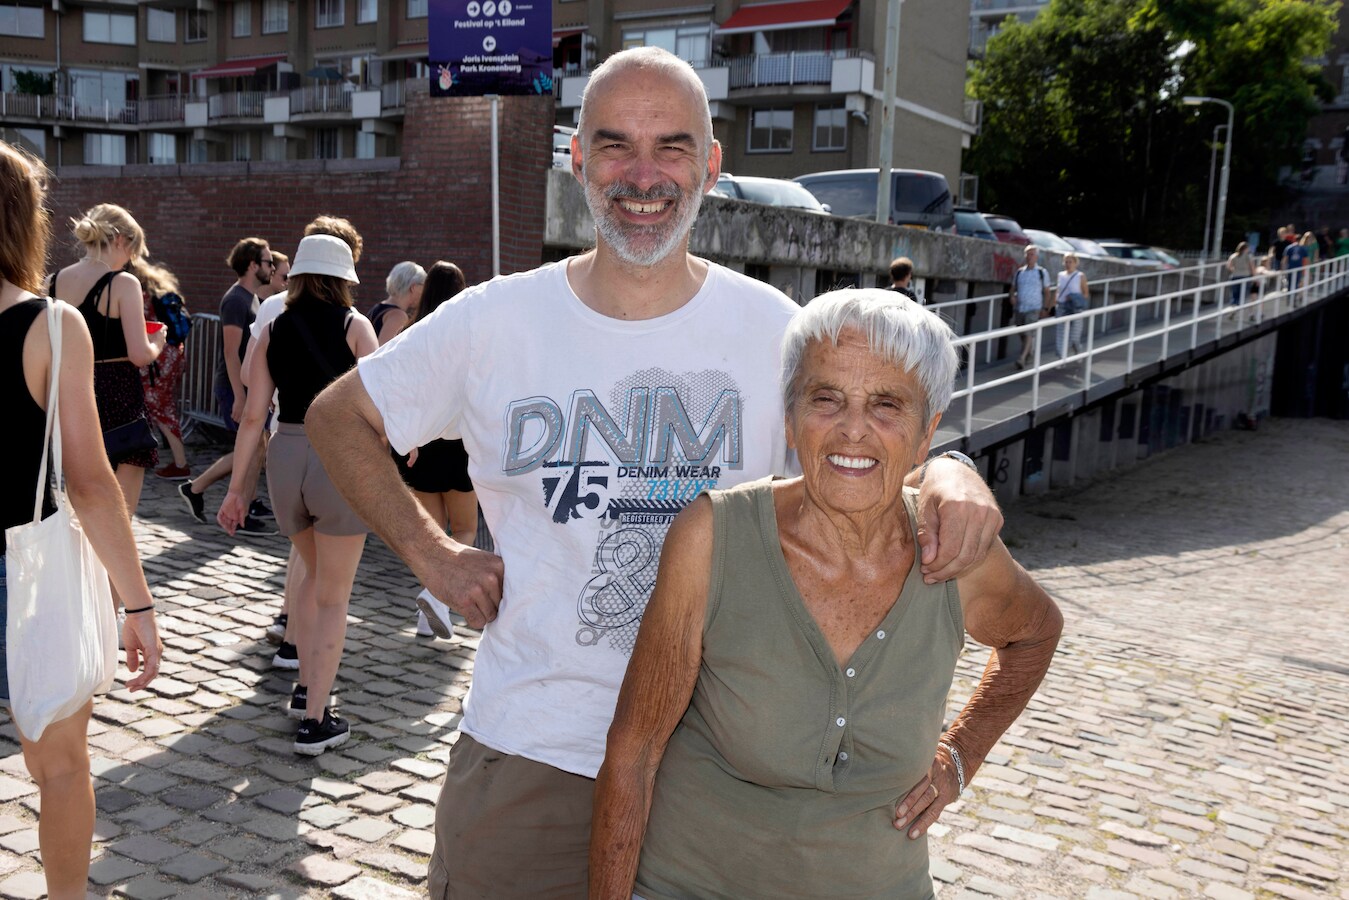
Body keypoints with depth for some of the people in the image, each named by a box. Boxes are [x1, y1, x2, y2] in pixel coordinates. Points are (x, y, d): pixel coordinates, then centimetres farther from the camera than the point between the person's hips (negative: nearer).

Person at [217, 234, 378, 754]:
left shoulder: (273, 331, 7)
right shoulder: (355, 326, -2)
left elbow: (253, 416, 4)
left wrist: (236, 488, 8)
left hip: (285, 456, 4)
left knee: (315, 576, 27)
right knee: (333, 598, 7)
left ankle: (305, 687, 34)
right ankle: (315, 721, 8)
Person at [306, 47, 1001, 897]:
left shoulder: (771, 328, -4)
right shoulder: (492, 322, -4)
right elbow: (337, 416, 9)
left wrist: (952, 472, -18)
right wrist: (432, 554, -1)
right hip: (528, 753, 0)